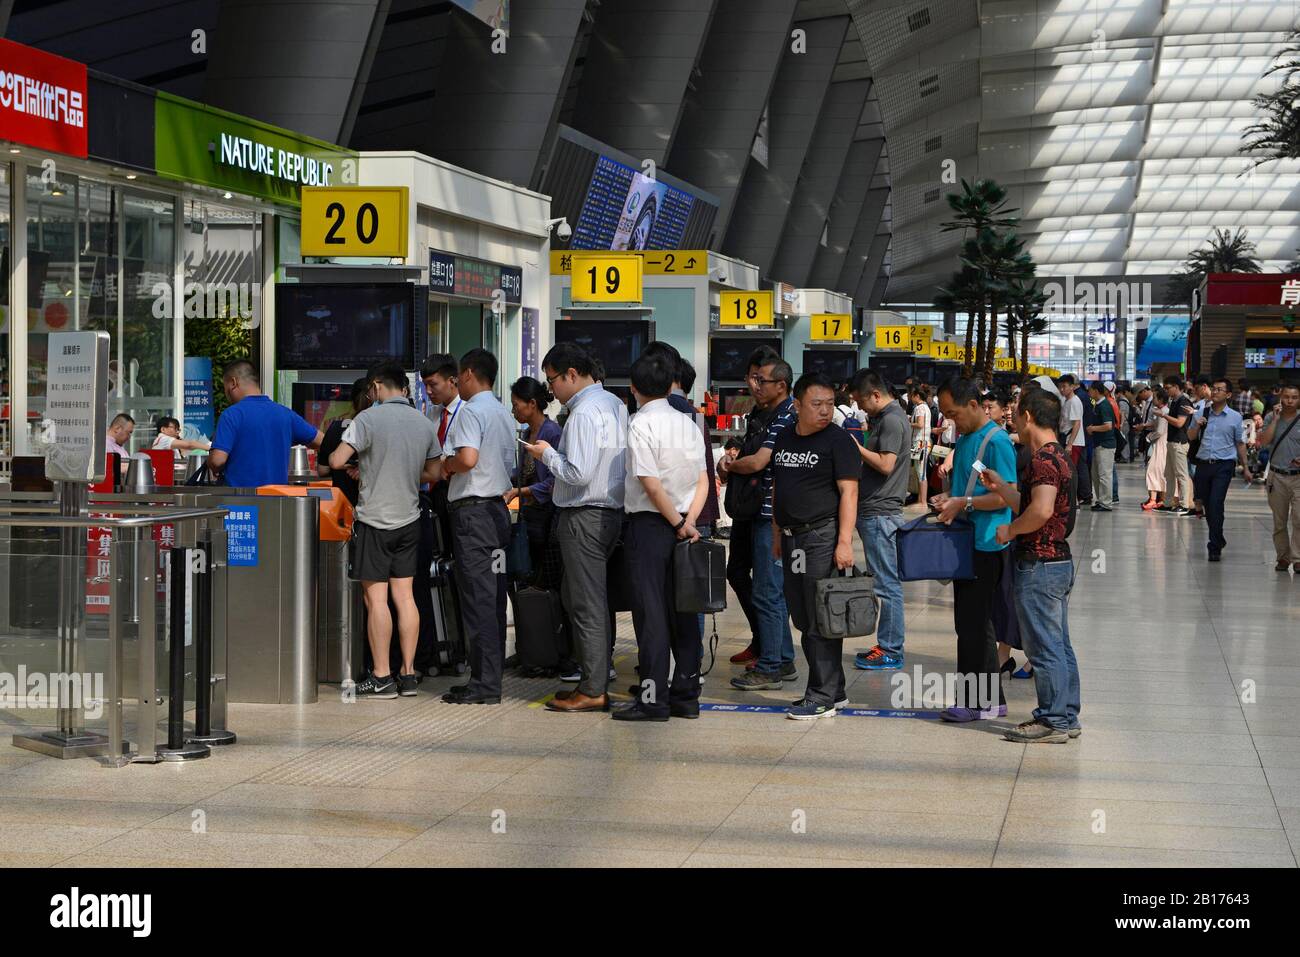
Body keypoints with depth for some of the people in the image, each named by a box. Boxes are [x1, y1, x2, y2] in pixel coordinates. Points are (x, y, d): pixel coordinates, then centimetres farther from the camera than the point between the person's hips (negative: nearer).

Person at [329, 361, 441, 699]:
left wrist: (354, 466, 7)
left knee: (376, 597, -2)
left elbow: (336, 460, -15)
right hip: (409, 519, 6)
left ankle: (382, 678, -1)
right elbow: (434, 473, 14)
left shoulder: (368, 418, -10)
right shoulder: (424, 423, 7)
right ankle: (408, 674, 9)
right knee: (404, 595, 8)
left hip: (375, 518, -6)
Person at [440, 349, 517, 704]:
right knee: (494, 597, 10)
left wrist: (447, 464, -5)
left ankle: (484, 684, -9)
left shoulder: (471, 411, -12)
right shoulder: (504, 415, 16)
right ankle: (492, 676, 14)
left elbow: (467, 458, -26)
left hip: (472, 511, -9)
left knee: (477, 598, -8)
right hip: (498, 508, 9)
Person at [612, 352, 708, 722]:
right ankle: (686, 695, 14)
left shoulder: (641, 424, -11)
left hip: (648, 524, -6)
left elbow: (651, 485, -17)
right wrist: (689, 520, -2)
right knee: (682, 611, 10)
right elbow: (703, 481, 7)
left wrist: (679, 523, -7)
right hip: (681, 527, 6)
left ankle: (653, 698, -4)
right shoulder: (688, 424, 10)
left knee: (651, 611, -4)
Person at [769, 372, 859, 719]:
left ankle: (823, 697, -1)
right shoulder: (784, 439, 14)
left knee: (821, 621, -6)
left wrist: (845, 542, -18)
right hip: (793, 538, 7)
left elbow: (848, 491, -11)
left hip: (823, 537, -7)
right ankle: (834, 690, 20)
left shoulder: (838, 440, -6)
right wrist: (777, 533, 18)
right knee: (803, 618, 10)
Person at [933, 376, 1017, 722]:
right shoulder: (964, 440, 14)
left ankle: (980, 701, 1)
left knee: (974, 625, -6)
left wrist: (963, 504, -17)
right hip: (966, 543, 9)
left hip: (988, 547, -9)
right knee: (971, 624, 12)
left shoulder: (996, 441, -14)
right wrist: (948, 499, 7)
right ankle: (990, 699, 19)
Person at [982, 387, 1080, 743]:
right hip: (1058, 560, 10)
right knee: (1059, 645, 14)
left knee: (1044, 646, -4)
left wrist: (1010, 530, -17)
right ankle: (1066, 718, 19)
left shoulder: (1043, 459, -18)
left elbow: (1041, 510, -32)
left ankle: (1052, 721, 0)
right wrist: (1000, 487, 17)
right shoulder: (1059, 455, 14)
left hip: (1040, 564, -10)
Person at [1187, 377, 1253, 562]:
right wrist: (1197, 425, -5)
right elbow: (1190, 436, 15)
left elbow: (1240, 443, 7)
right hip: (1203, 464, 4)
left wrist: (1246, 467, 8)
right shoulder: (1201, 414, 7)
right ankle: (1218, 539, 30)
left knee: (1216, 504, -14)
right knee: (1207, 505, 10)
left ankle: (1215, 547, -9)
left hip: (1224, 465, -4)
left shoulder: (1235, 417, 2)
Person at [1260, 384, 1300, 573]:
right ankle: (1283, 556, 19)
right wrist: (1275, 419, -12)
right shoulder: (1271, 418, 4)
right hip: (1277, 477, 2)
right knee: (1279, 521, 9)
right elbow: (1264, 441, -10)